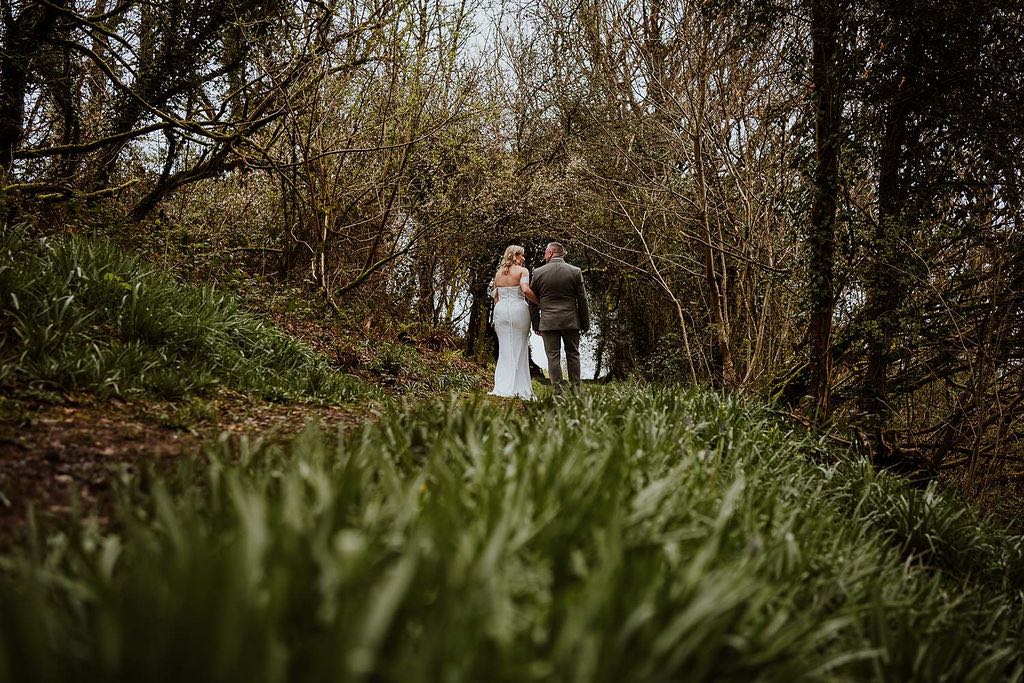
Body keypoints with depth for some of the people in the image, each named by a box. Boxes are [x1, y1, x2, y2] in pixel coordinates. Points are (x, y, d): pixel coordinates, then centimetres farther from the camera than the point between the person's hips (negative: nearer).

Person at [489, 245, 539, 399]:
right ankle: (520, 389, 3)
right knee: (519, 350, 2)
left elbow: (495, 297, 14)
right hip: (518, 309, -4)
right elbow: (525, 290, -18)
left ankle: (502, 388, 0)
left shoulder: (498, 273, 13)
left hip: (500, 310, 4)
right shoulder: (522, 271, -3)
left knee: (504, 350, 7)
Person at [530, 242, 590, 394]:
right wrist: (585, 324, 9)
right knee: (573, 355, 10)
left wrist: (536, 324, 12)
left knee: (553, 357, 2)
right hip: (571, 321, 1)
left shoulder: (538, 272, -1)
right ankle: (576, 390, 11)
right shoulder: (576, 272, -1)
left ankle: (558, 391, 0)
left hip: (548, 322, -1)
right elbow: (582, 301, 1)